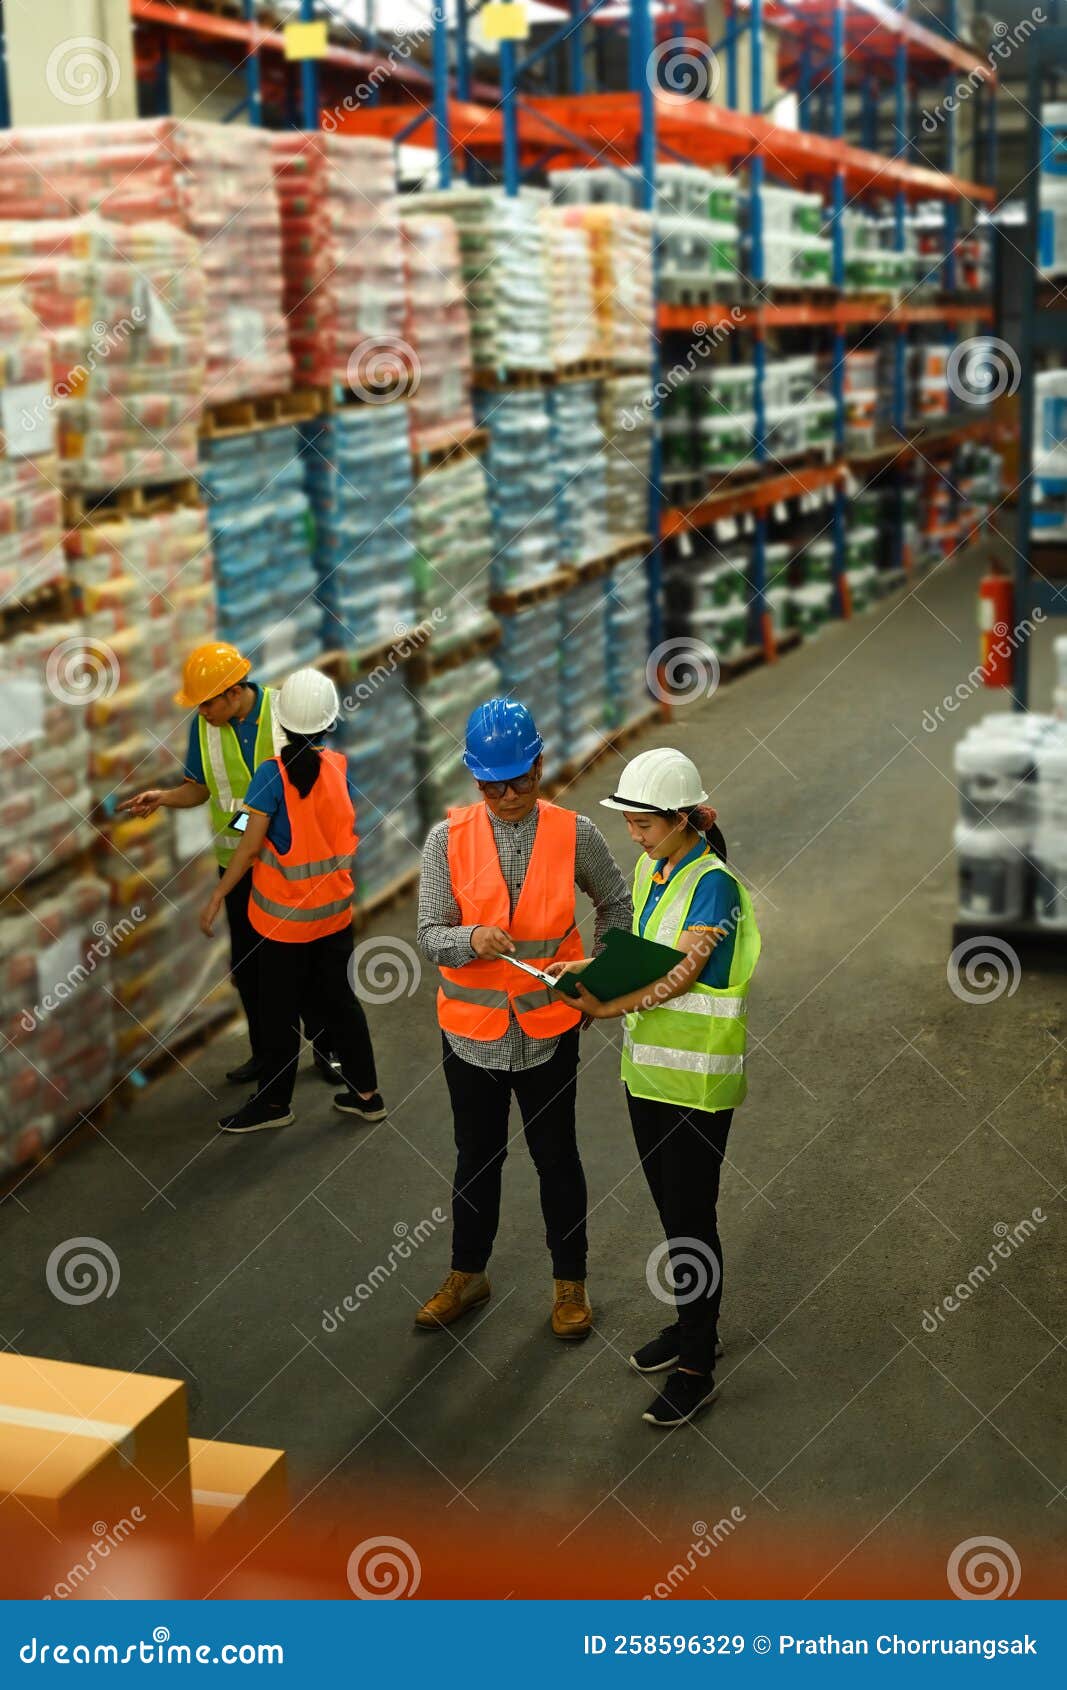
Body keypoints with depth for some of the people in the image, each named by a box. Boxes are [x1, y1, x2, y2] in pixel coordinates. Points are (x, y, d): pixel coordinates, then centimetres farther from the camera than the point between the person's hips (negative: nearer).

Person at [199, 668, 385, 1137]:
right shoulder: (342, 767, -5)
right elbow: (350, 835, 5)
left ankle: (274, 1101, 21)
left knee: (279, 1011, 9)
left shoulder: (273, 773, -19)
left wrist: (217, 896, -9)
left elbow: (250, 847, -17)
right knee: (338, 1000, 17)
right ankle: (365, 1092, 24)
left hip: (283, 916, -5)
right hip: (334, 910, 5)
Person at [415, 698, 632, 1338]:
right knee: (477, 1157, 17)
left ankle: (571, 1283, 32)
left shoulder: (575, 834, -9)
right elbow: (430, 935, -10)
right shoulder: (448, 839, -9)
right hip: (472, 1027, 1)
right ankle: (467, 1275, 37)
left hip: (549, 1027, 0)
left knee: (557, 1157, 14)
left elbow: (616, 903, 8)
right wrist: (472, 939, -31)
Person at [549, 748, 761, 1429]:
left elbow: (679, 975, -23)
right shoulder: (650, 870, 6)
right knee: (670, 1210, 20)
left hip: (697, 1078, -8)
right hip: (648, 1067, 8)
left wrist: (607, 1008, -28)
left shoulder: (713, 886, -20)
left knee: (692, 1218, 0)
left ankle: (697, 1366, 11)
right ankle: (691, 1322, 38)